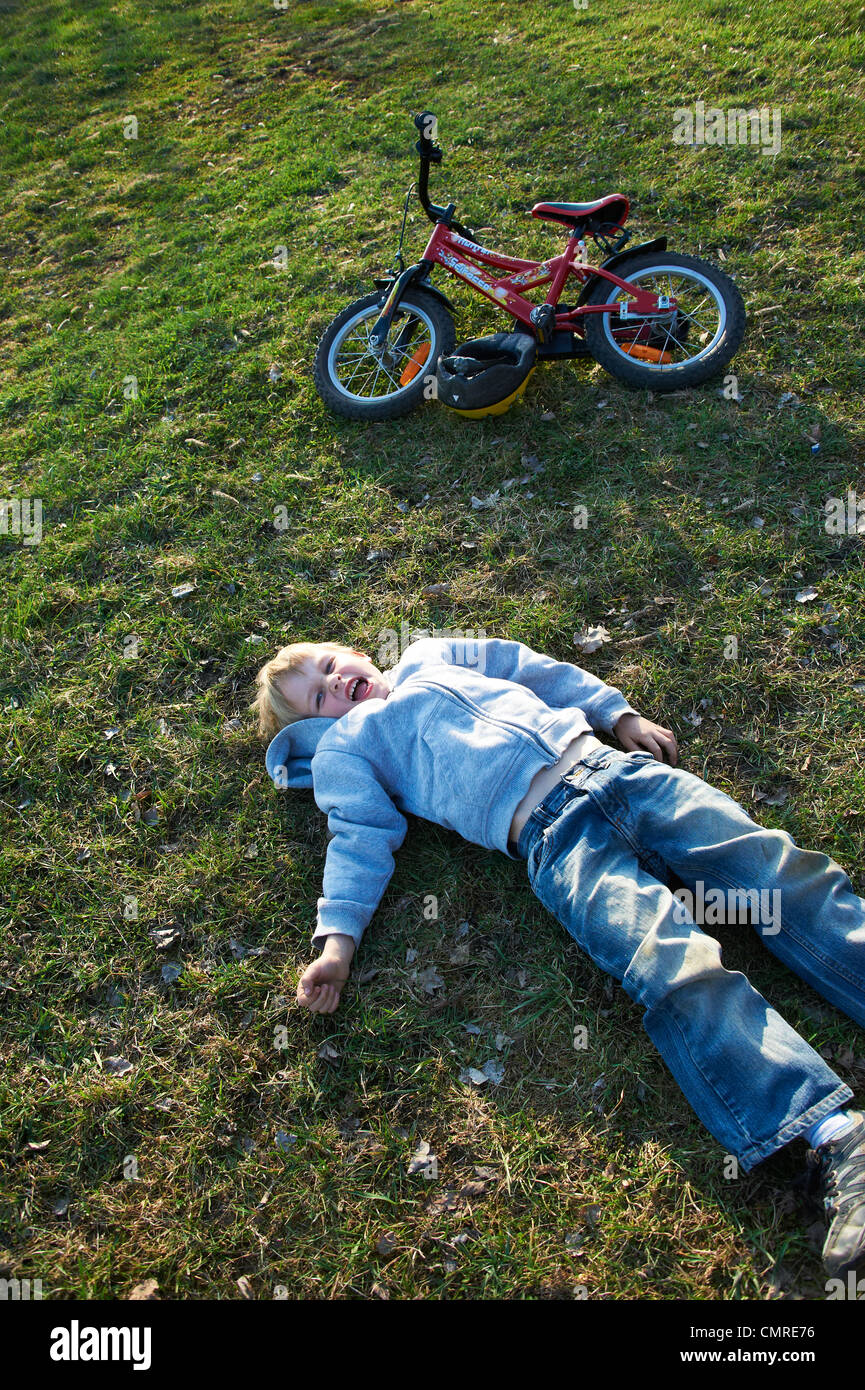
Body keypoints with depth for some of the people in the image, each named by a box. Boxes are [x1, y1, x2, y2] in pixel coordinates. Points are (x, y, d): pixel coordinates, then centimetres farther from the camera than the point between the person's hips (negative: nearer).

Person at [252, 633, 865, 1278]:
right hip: (551, 834, -5)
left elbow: (531, 667, 31)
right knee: (674, 963, -25)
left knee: (776, 870, -9)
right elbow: (360, 841, 6)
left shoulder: (430, 655, 30)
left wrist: (621, 714, 20)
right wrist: (337, 937, -11)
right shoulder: (342, 751, 18)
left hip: (614, 766, 5)